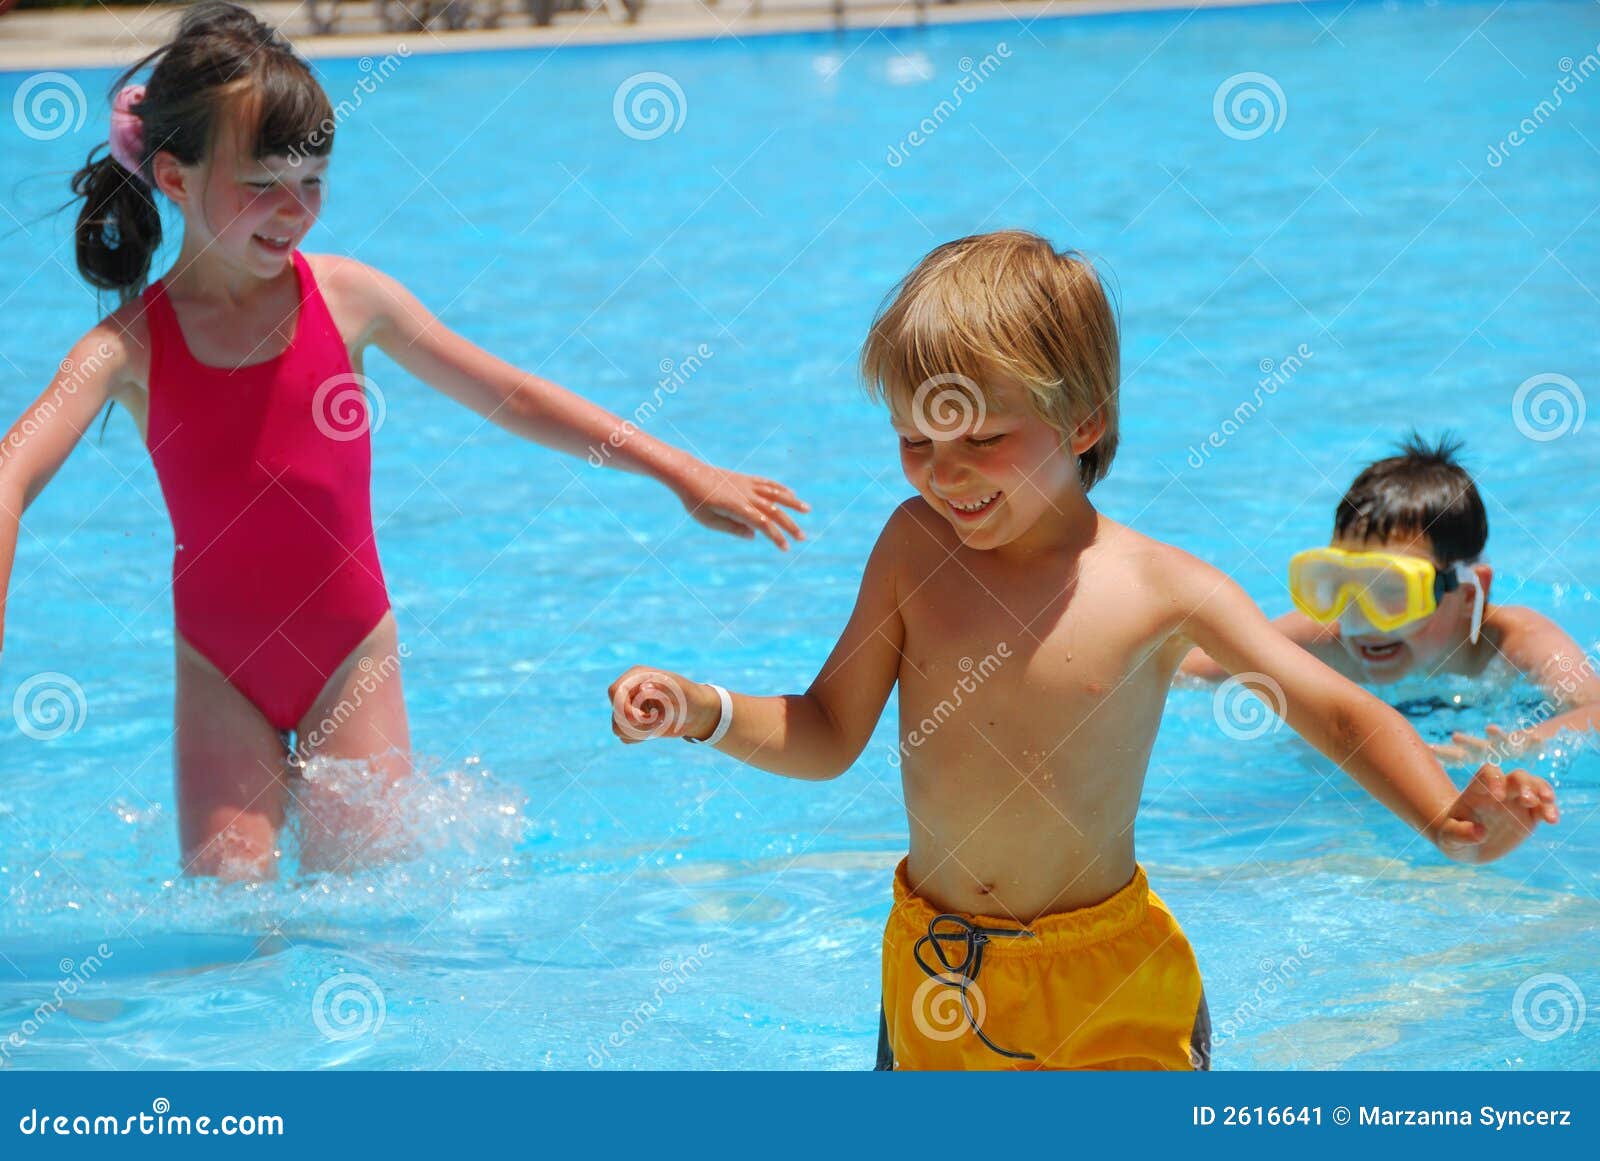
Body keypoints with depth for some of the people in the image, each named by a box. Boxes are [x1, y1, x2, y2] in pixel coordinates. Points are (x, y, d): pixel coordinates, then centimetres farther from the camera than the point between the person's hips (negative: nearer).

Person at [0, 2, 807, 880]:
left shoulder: (348, 299, -5)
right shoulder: (132, 345, -11)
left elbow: (511, 397, 5)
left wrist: (683, 474, 5)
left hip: (350, 653, 1)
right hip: (220, 671, -1)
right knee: (226, 884, -8)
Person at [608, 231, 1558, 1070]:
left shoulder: (1159, 587, -12)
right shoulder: (914, 547, -3)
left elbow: (1341, 714, -11)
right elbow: (827, 736, 4)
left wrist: (1447, 821, -28)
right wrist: (702, 711, -13)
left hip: (1104, 975, -2)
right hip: (933, 968, 3)